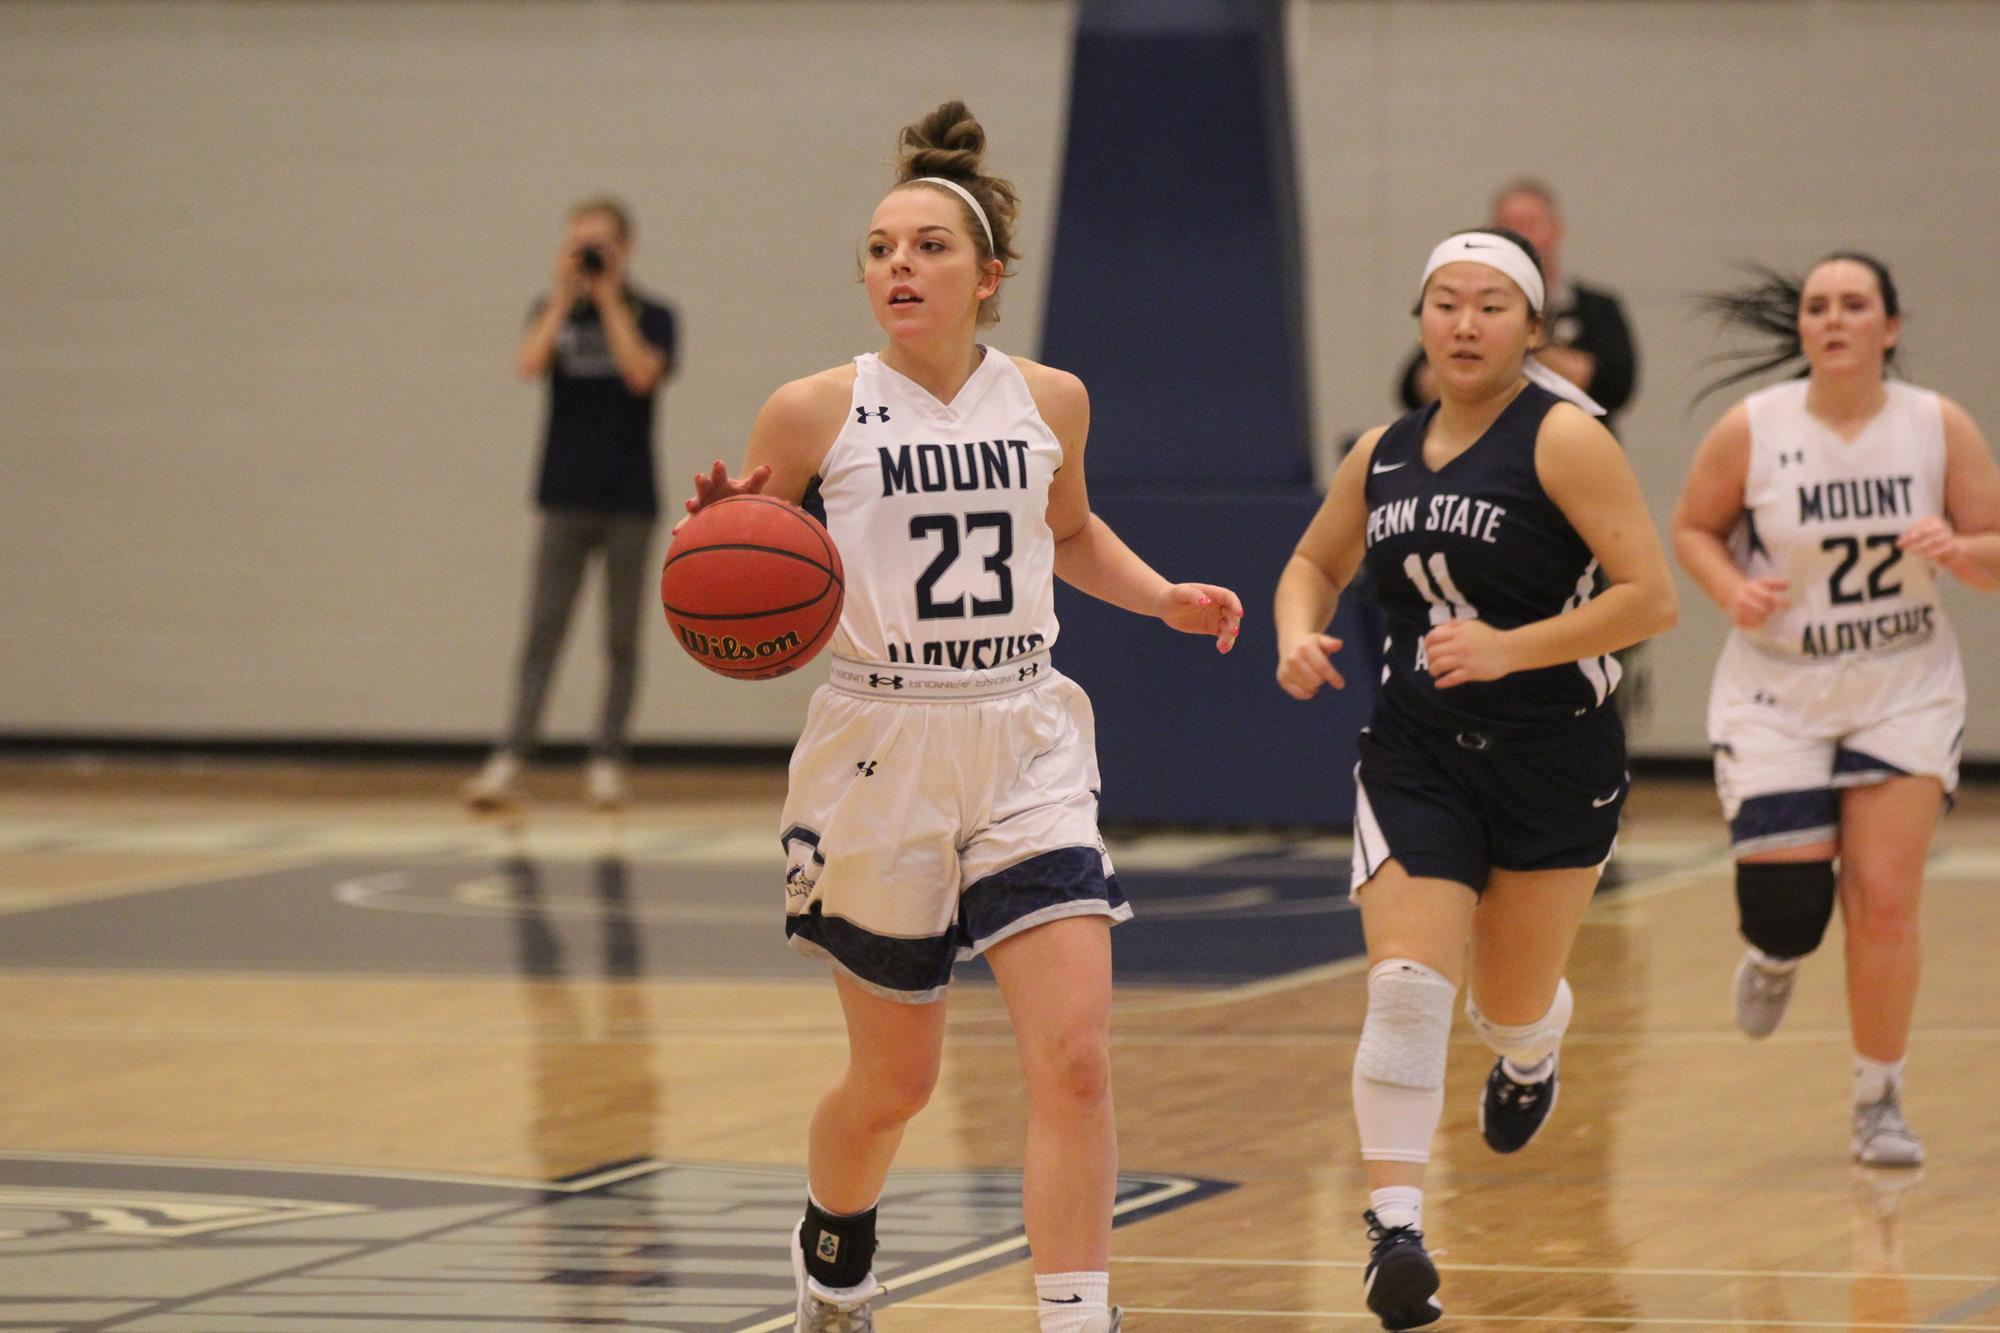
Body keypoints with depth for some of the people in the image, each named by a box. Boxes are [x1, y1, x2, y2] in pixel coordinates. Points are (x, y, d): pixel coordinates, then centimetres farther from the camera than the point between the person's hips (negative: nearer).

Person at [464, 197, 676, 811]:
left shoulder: (650, 316, 1)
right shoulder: (553, 312, 6)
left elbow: (642, 373, -18)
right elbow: (530, 365, -13)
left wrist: (608, 298, -13)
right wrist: (564, 296, -13)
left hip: (628, 500, -1)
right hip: (566, 498, 1)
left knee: (621, 639, 4)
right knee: (543, 631, -6)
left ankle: (607, 761, 10)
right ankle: (511, 759, -11)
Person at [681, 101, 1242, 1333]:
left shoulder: (1049, 401, 3)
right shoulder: (815, 415, -7)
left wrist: (1163, 597, 7)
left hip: (1026, 748, 2)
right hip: (882, 754, -2)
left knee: (1076, 1056, -15)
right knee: (894, 1081, 11)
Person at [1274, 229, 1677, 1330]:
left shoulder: (1563, 440, -12)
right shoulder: (1383, 454, 6)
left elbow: (1651, 598, -18)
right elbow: (1314, 564, 22)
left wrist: (1508, 649, -25)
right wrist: (1297, 636, -1)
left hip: (1554, 765, -3)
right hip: (1418, 760, 3)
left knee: (1512, 1006, 13)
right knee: (1407, 988, -17)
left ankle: (1531, 1058, 51)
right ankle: (1395, 1227, -17)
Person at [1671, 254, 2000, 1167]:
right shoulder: (1751, 431, -9)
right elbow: (1693, 528, 5)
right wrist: (1732, 590, -15)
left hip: (1904, 691, 1)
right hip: (1777, 692, -1)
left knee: (1885, 902, -5)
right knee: (1786, 907, -7)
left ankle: (1879, 1103, 12)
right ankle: (1774, 959, 33)